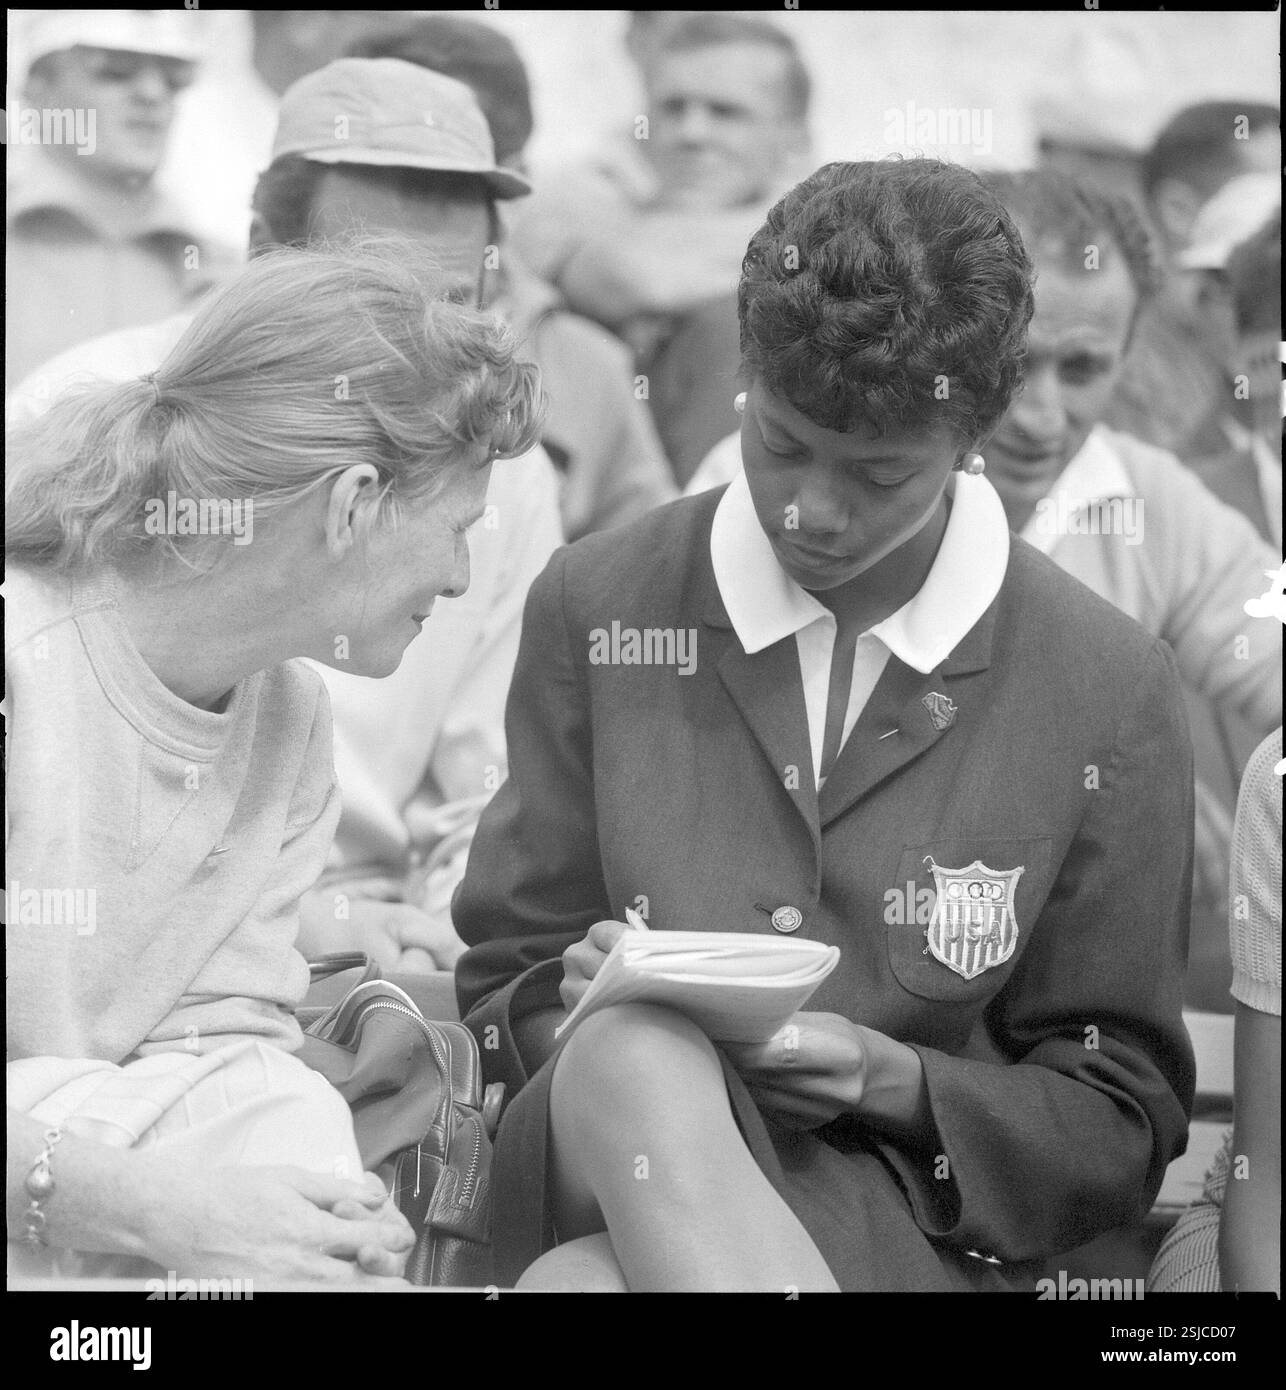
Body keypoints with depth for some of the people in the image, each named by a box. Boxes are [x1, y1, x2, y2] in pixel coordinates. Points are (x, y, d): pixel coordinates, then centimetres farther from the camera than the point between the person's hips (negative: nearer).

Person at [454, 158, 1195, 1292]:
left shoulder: (1111, 689, 1)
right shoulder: (595, 605, 6)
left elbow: (1119, 1122, 7)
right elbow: (500, 991, 15)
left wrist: (890, 1085, -11)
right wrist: (576, 1000, -9)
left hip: (916, 1222, -3)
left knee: (576, 1283, -38)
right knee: (635, 1055, -37)